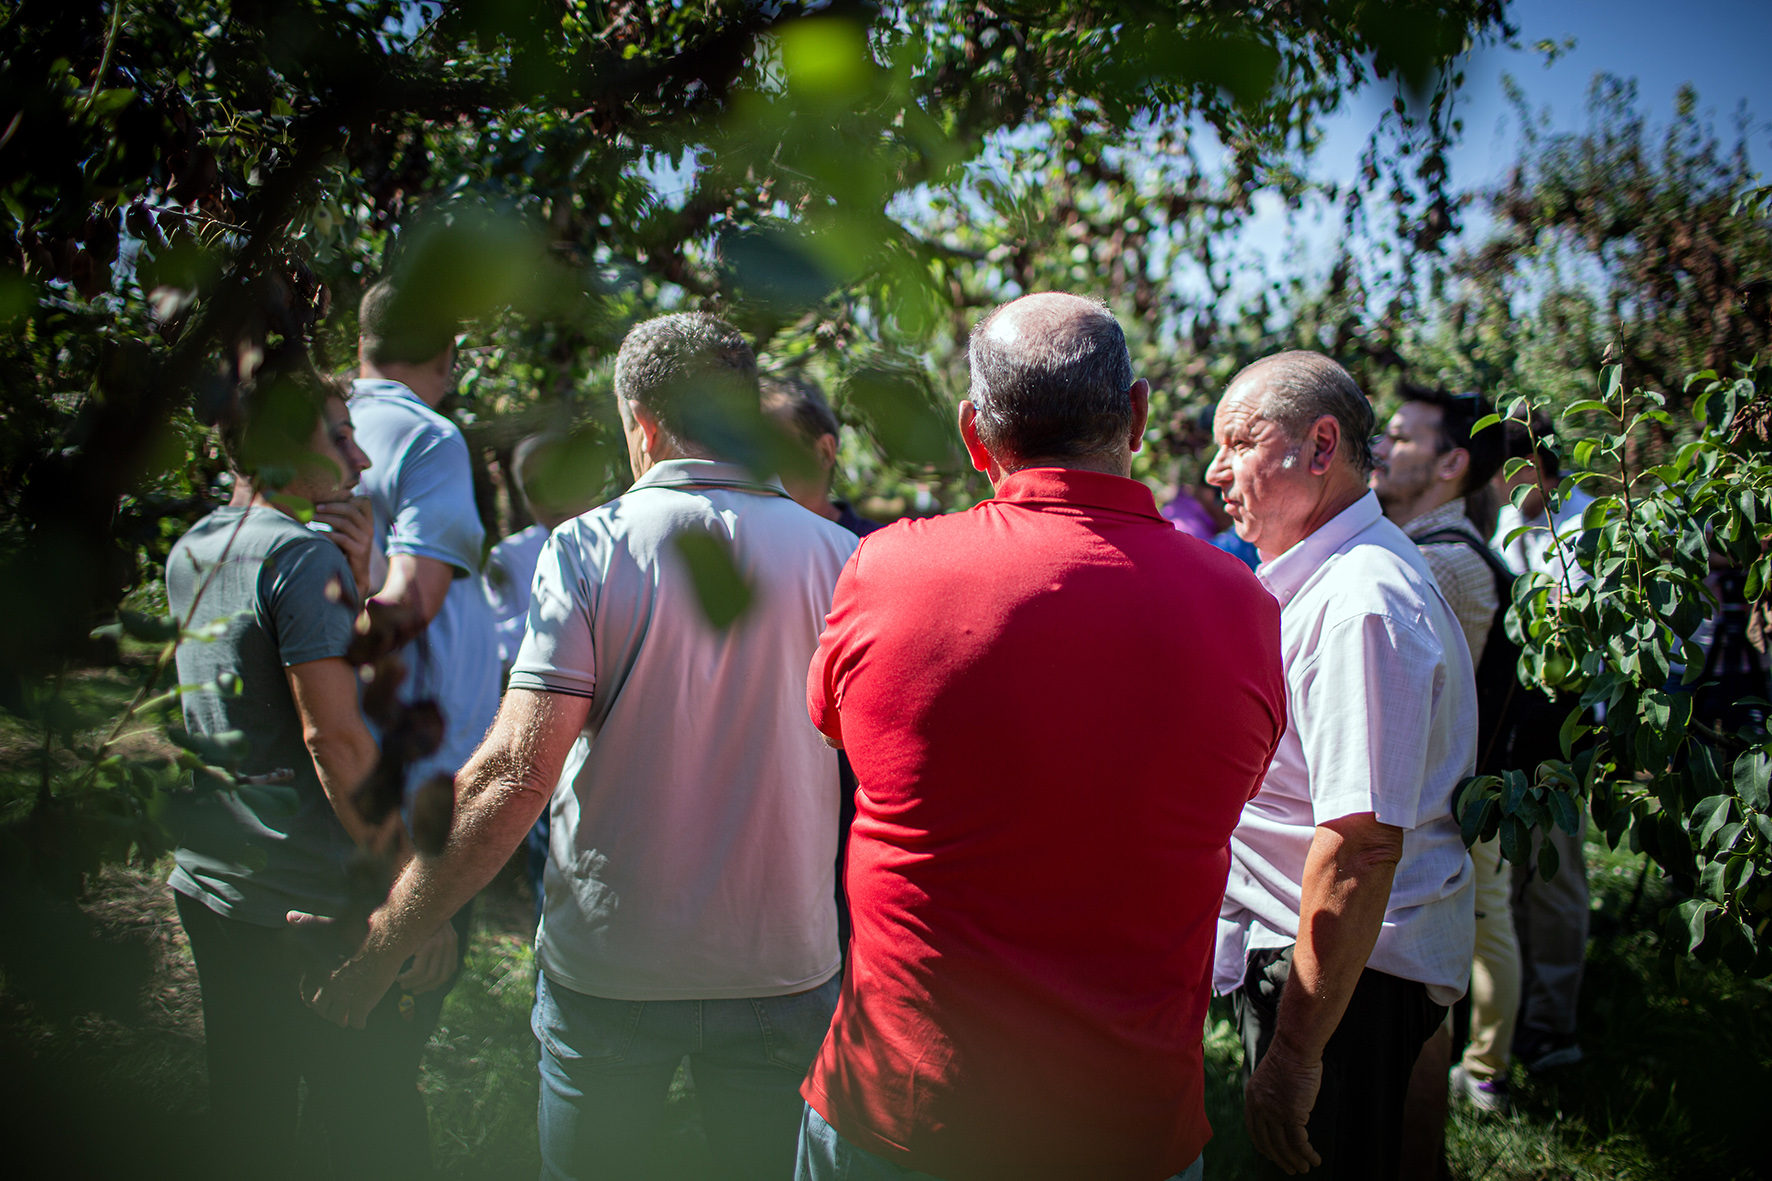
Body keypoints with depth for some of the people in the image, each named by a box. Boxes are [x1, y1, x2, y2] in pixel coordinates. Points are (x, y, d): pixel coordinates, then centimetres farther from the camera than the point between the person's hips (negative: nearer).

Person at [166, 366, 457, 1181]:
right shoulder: (304, 555, -14)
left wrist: (360, 570, 10)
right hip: (309, 898, -9)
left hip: (207, 886, 9)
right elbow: (334, 735, -21)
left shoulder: (187, 555, 12)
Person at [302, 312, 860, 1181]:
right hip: (783, 969, 1)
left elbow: (517, 771, -18)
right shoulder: (842, 559, -5)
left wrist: (382, 943, -11)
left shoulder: (587, 548, -11)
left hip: (608, 969, -1)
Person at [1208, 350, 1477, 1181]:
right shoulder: (1317, 575, 10)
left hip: (1347, 972, -10)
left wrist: (1294, 1052, -29)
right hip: (1303, 943, 10)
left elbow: (1362, 845, -31)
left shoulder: (1359, 605, -26)